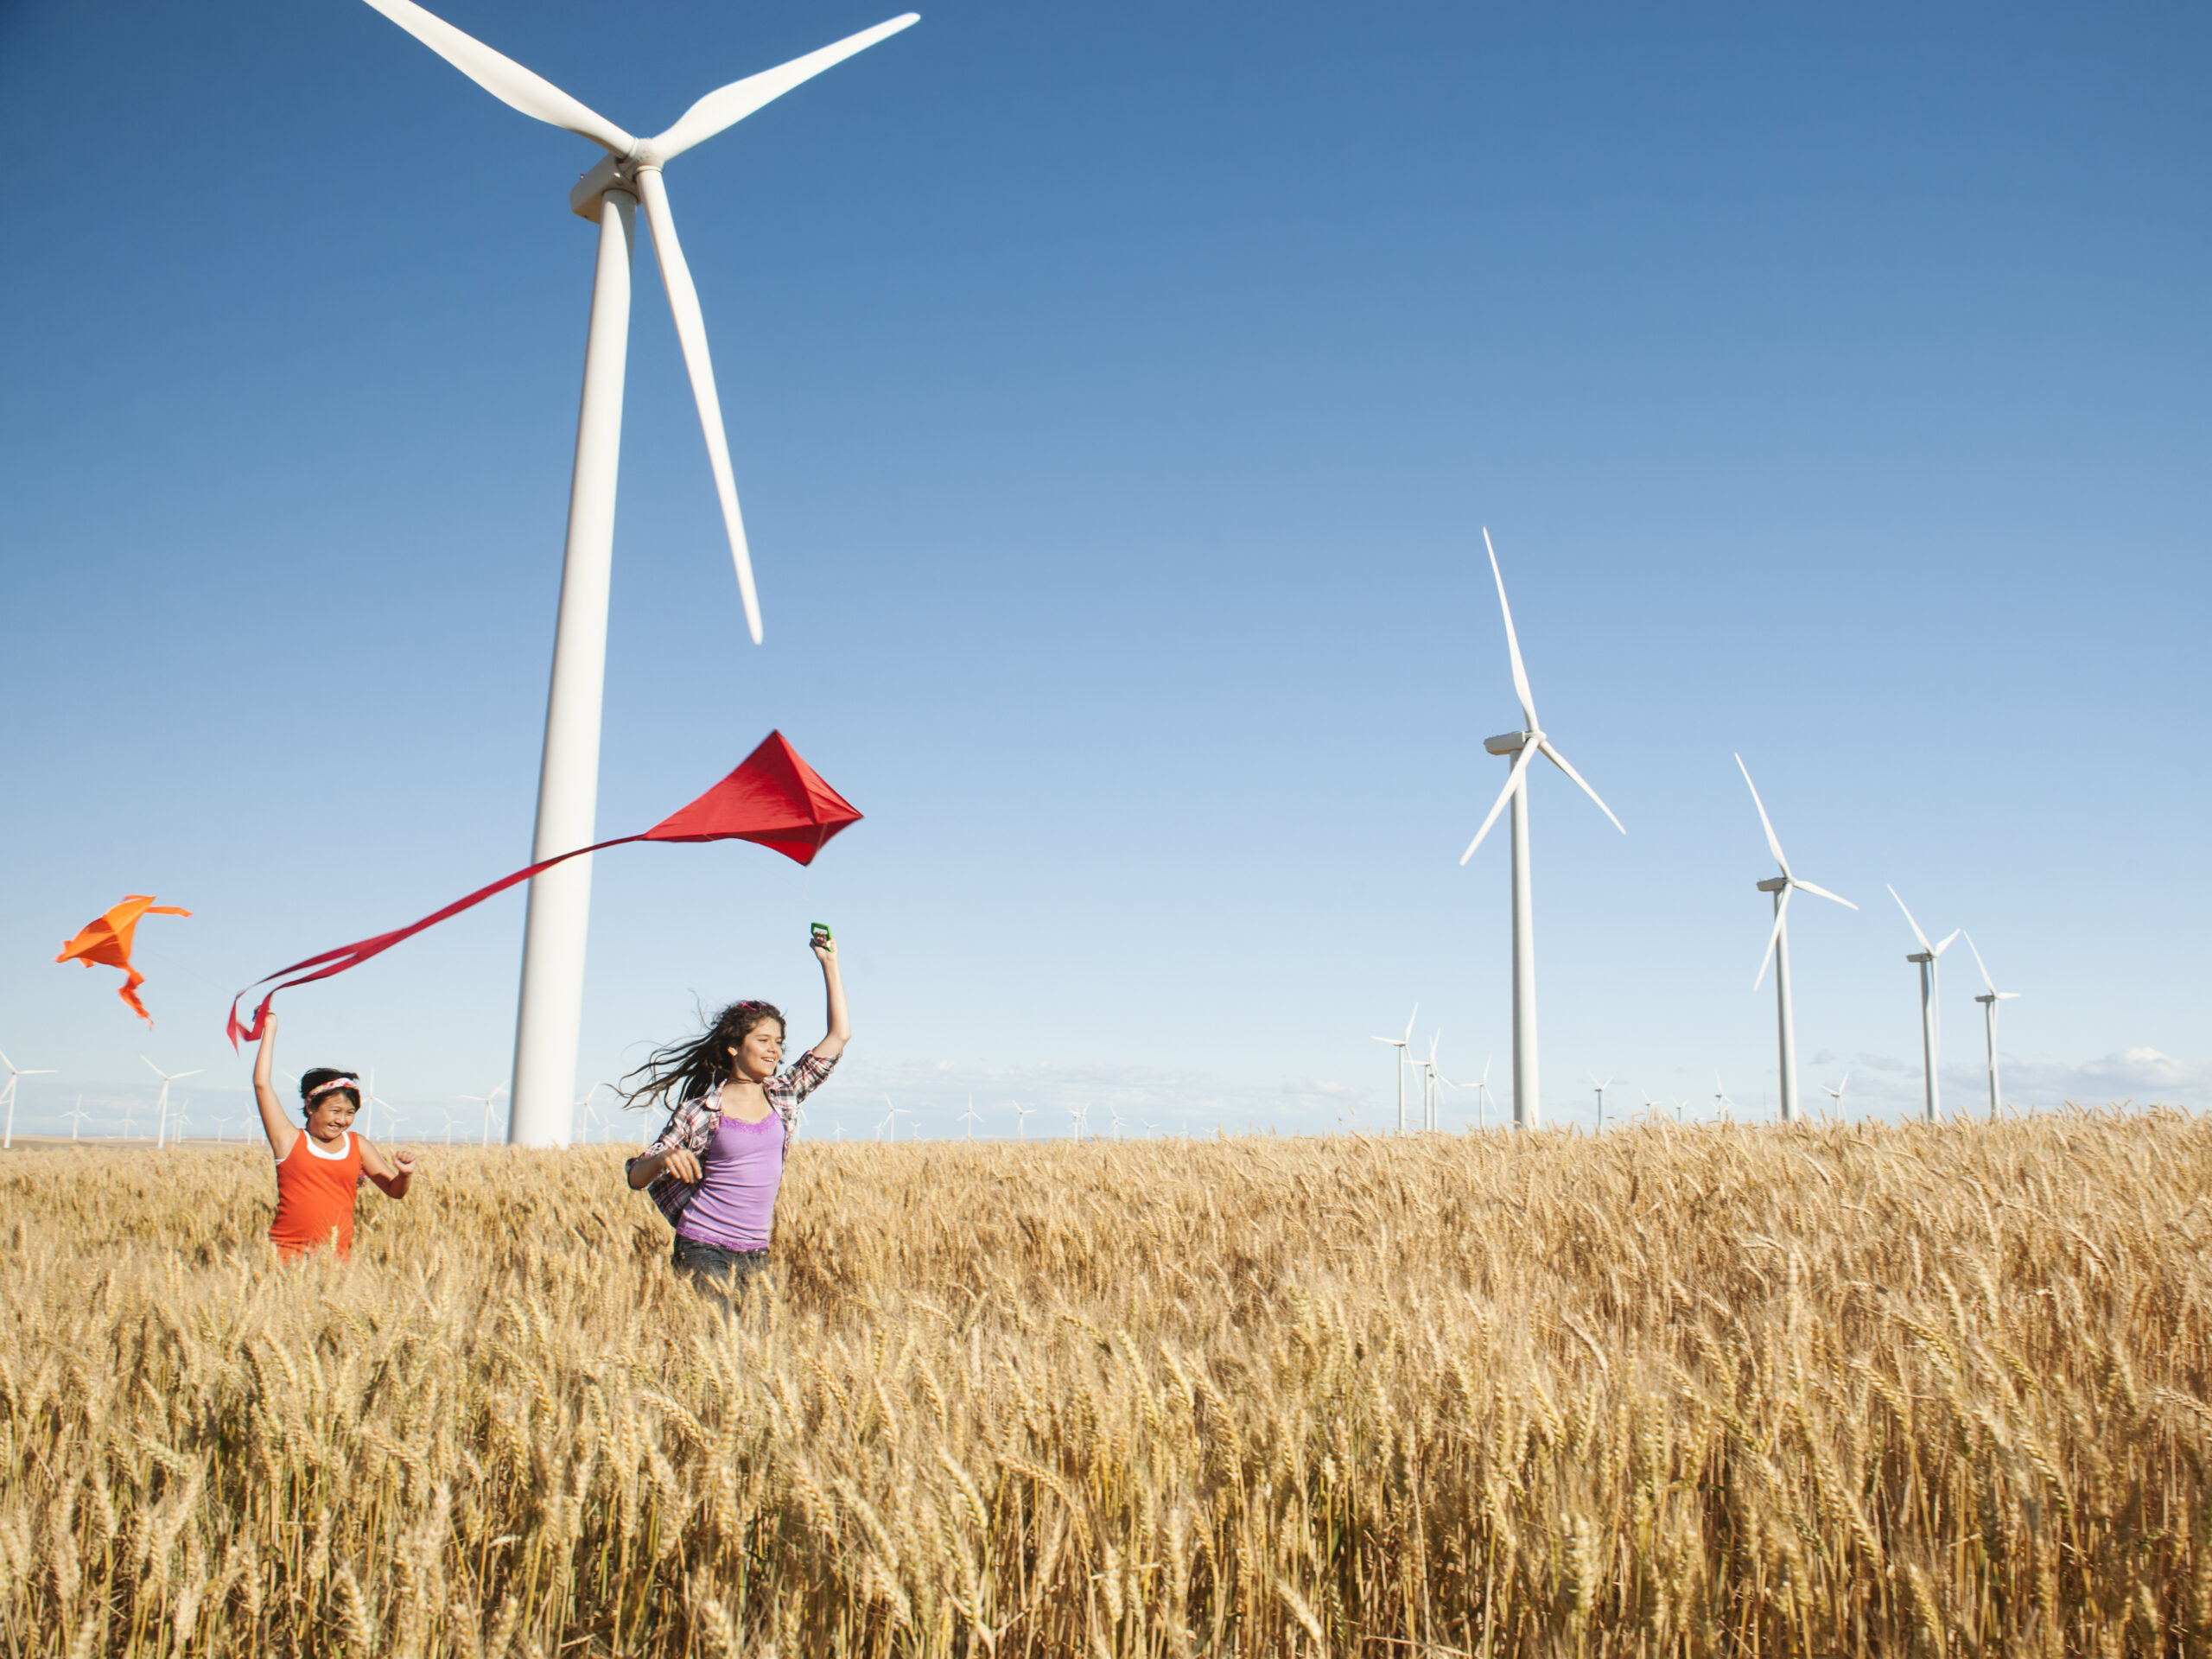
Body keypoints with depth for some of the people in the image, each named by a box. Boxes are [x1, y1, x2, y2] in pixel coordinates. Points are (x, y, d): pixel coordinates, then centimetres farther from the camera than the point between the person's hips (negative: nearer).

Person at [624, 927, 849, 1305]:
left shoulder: (782, 1096, 6)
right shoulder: (701, 1111, -5)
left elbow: (839, 1035, 5)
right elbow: (636, 1177, -3)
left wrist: (829, 964, 3)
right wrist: (663, 1158, -26)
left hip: (755, 1254, 5)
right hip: (705, 1249, -4)